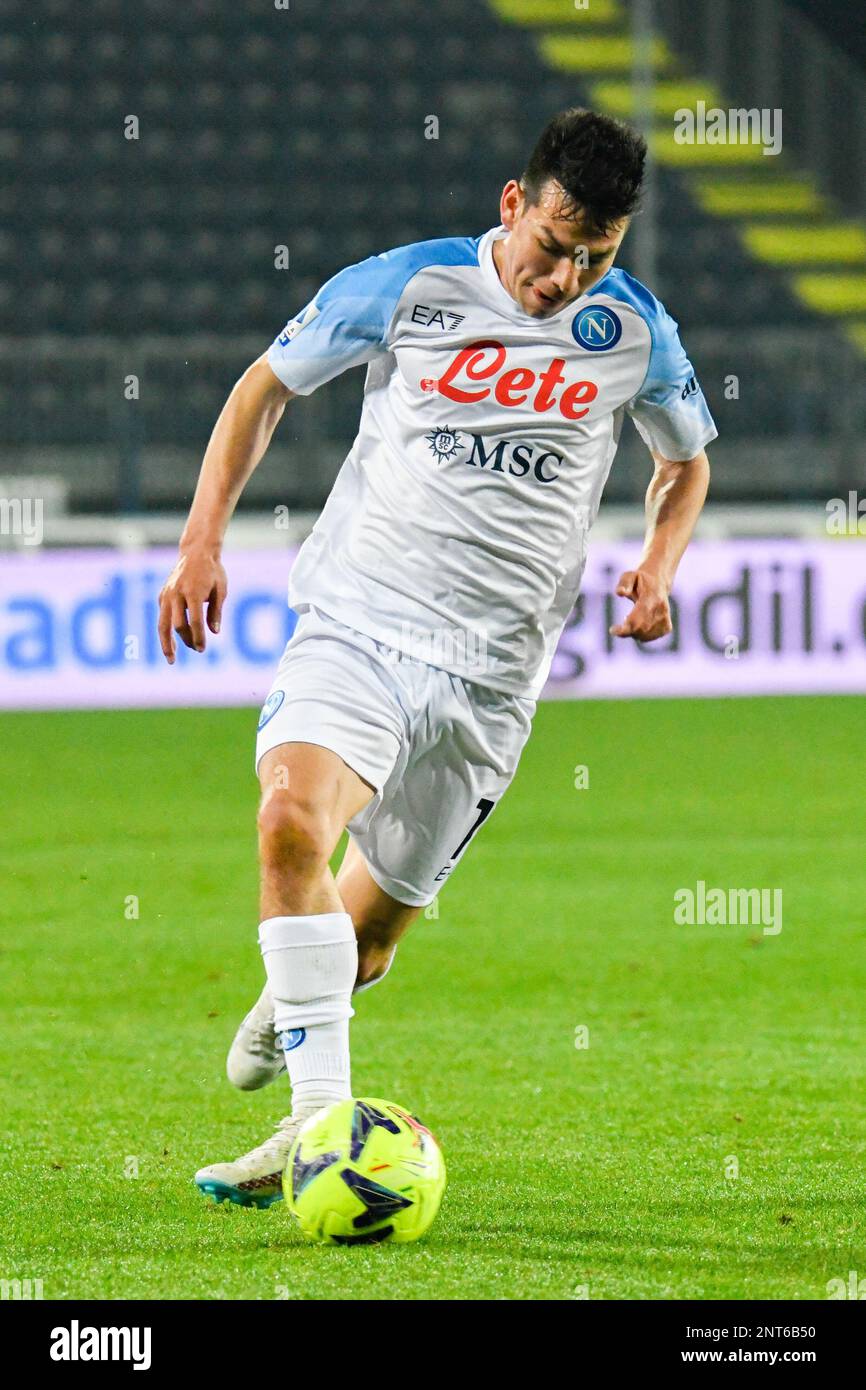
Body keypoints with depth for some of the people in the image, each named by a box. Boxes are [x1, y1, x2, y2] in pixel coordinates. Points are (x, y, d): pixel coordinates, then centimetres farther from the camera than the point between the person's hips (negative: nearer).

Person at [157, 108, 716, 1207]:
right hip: (355, 626, -2)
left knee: (367, 930, 8)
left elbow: (684, 461, 23)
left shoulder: (634, 332, 3)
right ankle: (321, 1113, -31)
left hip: (488, 679, 2)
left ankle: (284, 1012, 45)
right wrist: (203, 539, 1)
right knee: (293, 818, -31)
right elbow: (267, 385, 11)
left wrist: (658, 567, 3)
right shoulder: (406, 288, -3)